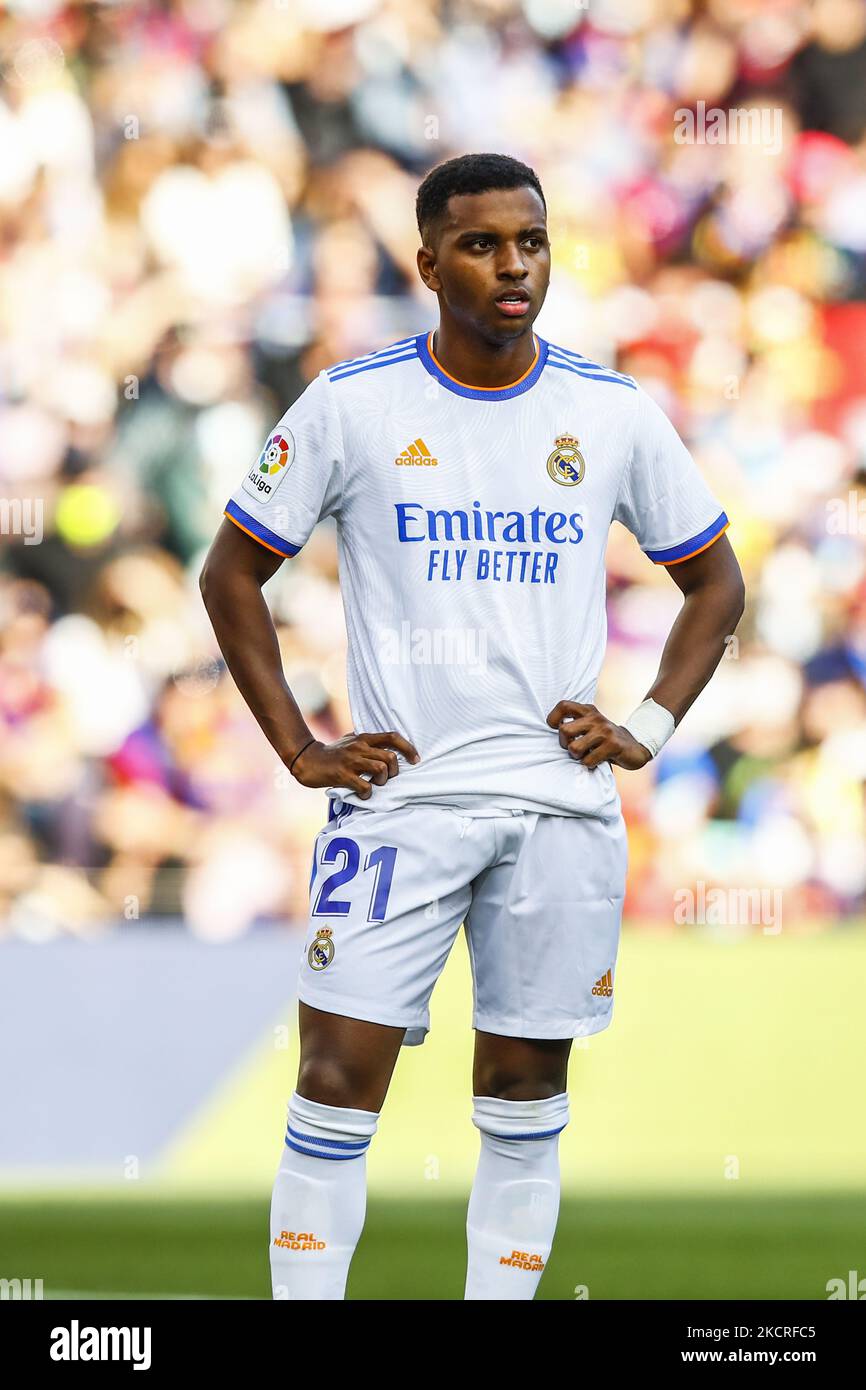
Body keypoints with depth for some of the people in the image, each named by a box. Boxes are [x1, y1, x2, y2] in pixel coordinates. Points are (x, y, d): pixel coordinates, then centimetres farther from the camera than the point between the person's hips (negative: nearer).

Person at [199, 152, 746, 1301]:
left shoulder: (615, 414, 4)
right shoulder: (352, 405, -2)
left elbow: (715, 582, 15)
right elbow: (232, 571, 6)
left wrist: (649, 730, 3)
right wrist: (298, 747, -1)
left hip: (562, 800, 2)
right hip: (400, 790, -2)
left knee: (525, 1096, 7)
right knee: (340, 1077, -8)